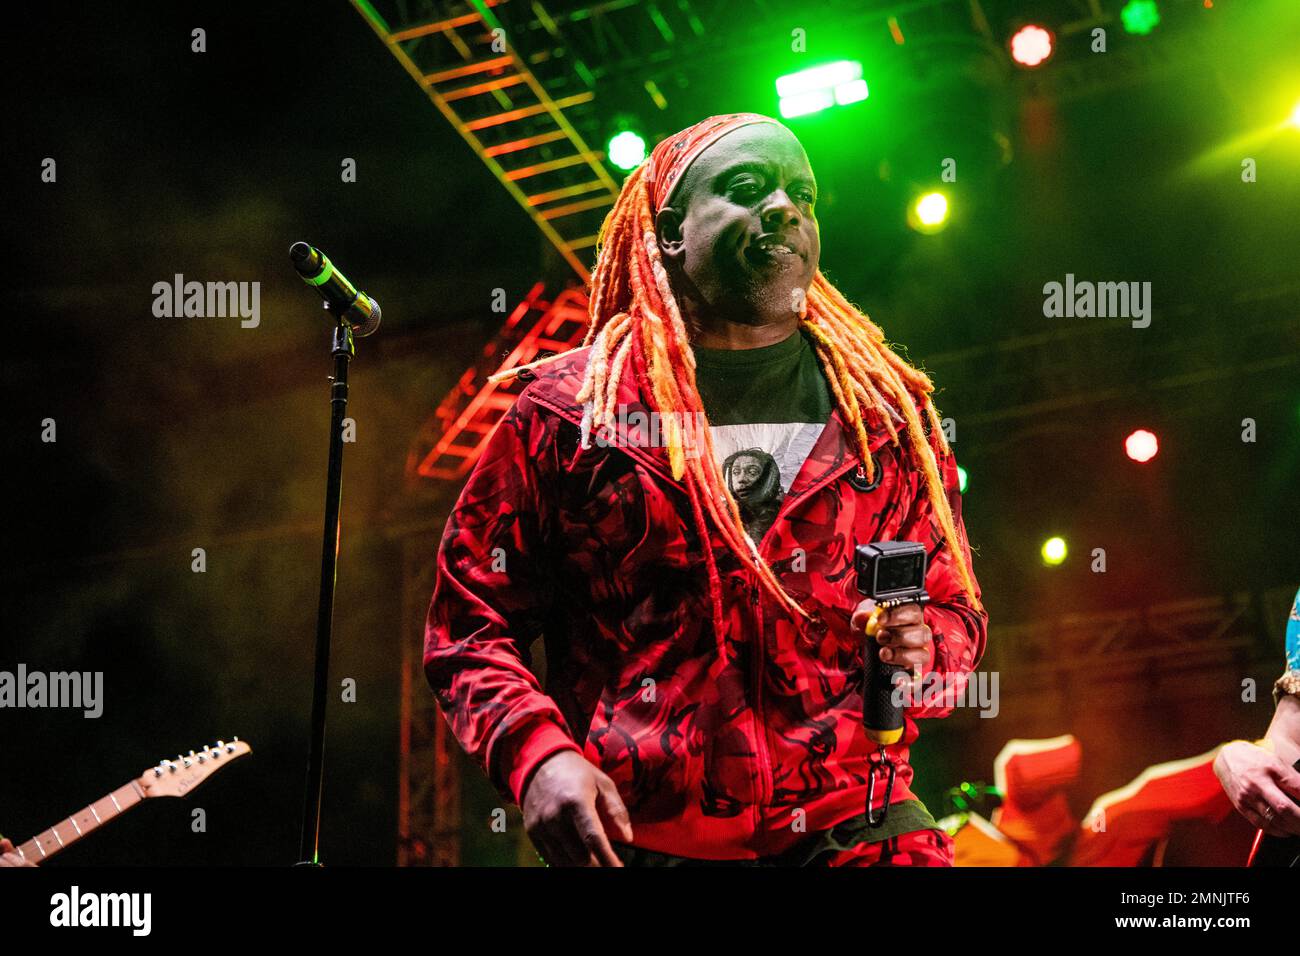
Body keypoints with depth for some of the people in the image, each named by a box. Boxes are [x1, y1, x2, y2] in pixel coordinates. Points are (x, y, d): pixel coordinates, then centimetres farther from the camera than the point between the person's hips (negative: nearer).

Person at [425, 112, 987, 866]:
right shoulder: (568, 410, 3)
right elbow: (470, 624, 5)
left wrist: (921, 653, -5)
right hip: (637, 838, -2)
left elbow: (957, 611, 18)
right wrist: (536, 754, -11)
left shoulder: (888, 414, 10)